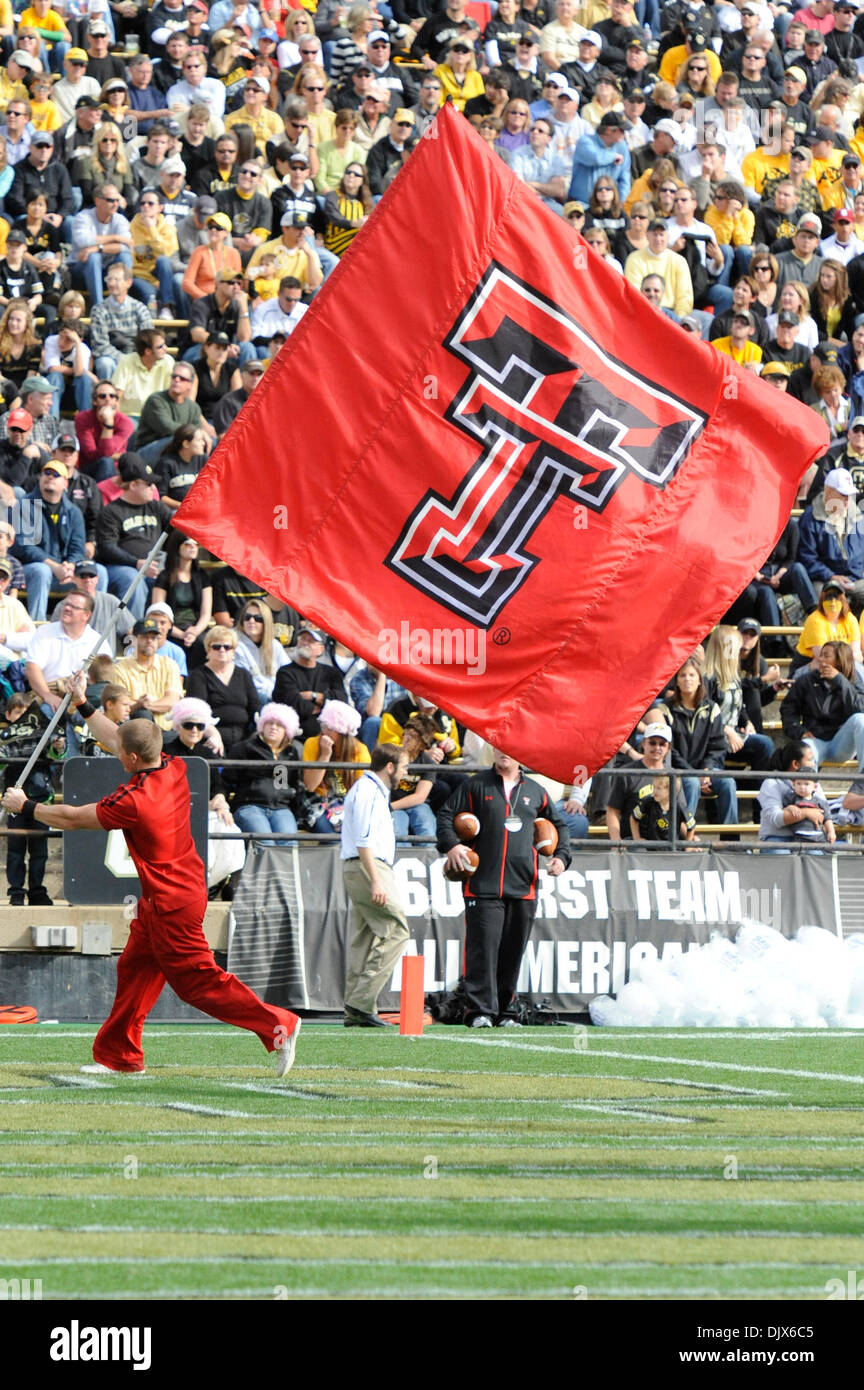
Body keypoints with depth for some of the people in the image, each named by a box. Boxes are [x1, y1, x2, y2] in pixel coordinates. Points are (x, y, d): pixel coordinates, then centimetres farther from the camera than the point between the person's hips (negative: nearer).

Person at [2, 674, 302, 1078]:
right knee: (135, 969, 17)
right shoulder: (174, 769, -2)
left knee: (199, 981, -3)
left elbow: (72, 818, -13)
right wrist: (83, 705, 26)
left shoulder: (134, 801, -26)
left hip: (171, 905, -10)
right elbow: (115, 740, 16)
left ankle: (277, 1025, -3)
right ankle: (118, 1055, 25)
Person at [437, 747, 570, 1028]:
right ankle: (480, 1010, -11)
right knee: (483, 947, -11)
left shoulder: (535, 791, 16)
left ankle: (503, 1012, 12)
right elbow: (446, 814, 7)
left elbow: (558, 825, 27)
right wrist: (451, 845, -10)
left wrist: (561, 857, 13)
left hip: (523, 887, 3)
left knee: (513, 951, 4)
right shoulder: (476, 786, 8)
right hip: (484, 886, -3)